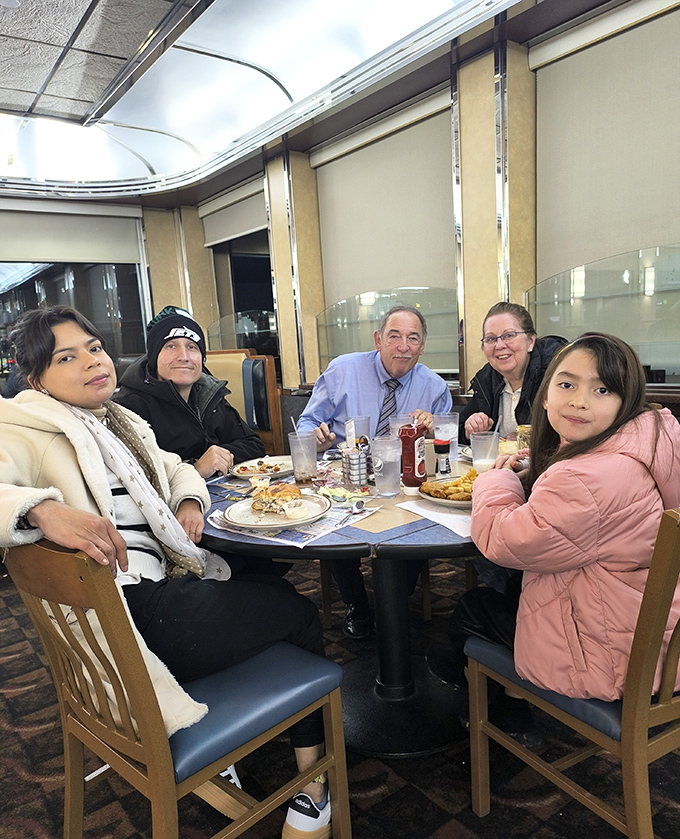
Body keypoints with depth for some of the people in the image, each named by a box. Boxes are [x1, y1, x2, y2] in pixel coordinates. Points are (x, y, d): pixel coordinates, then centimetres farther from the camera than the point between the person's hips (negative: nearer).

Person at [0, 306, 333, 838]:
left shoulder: (120, 424, 17)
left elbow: (177, 469, 28)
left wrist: (189, 500, 6)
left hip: (164, 585, 9)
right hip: (131, 610, -9)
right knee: (301, 614, 3)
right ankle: (314, 781, 23)